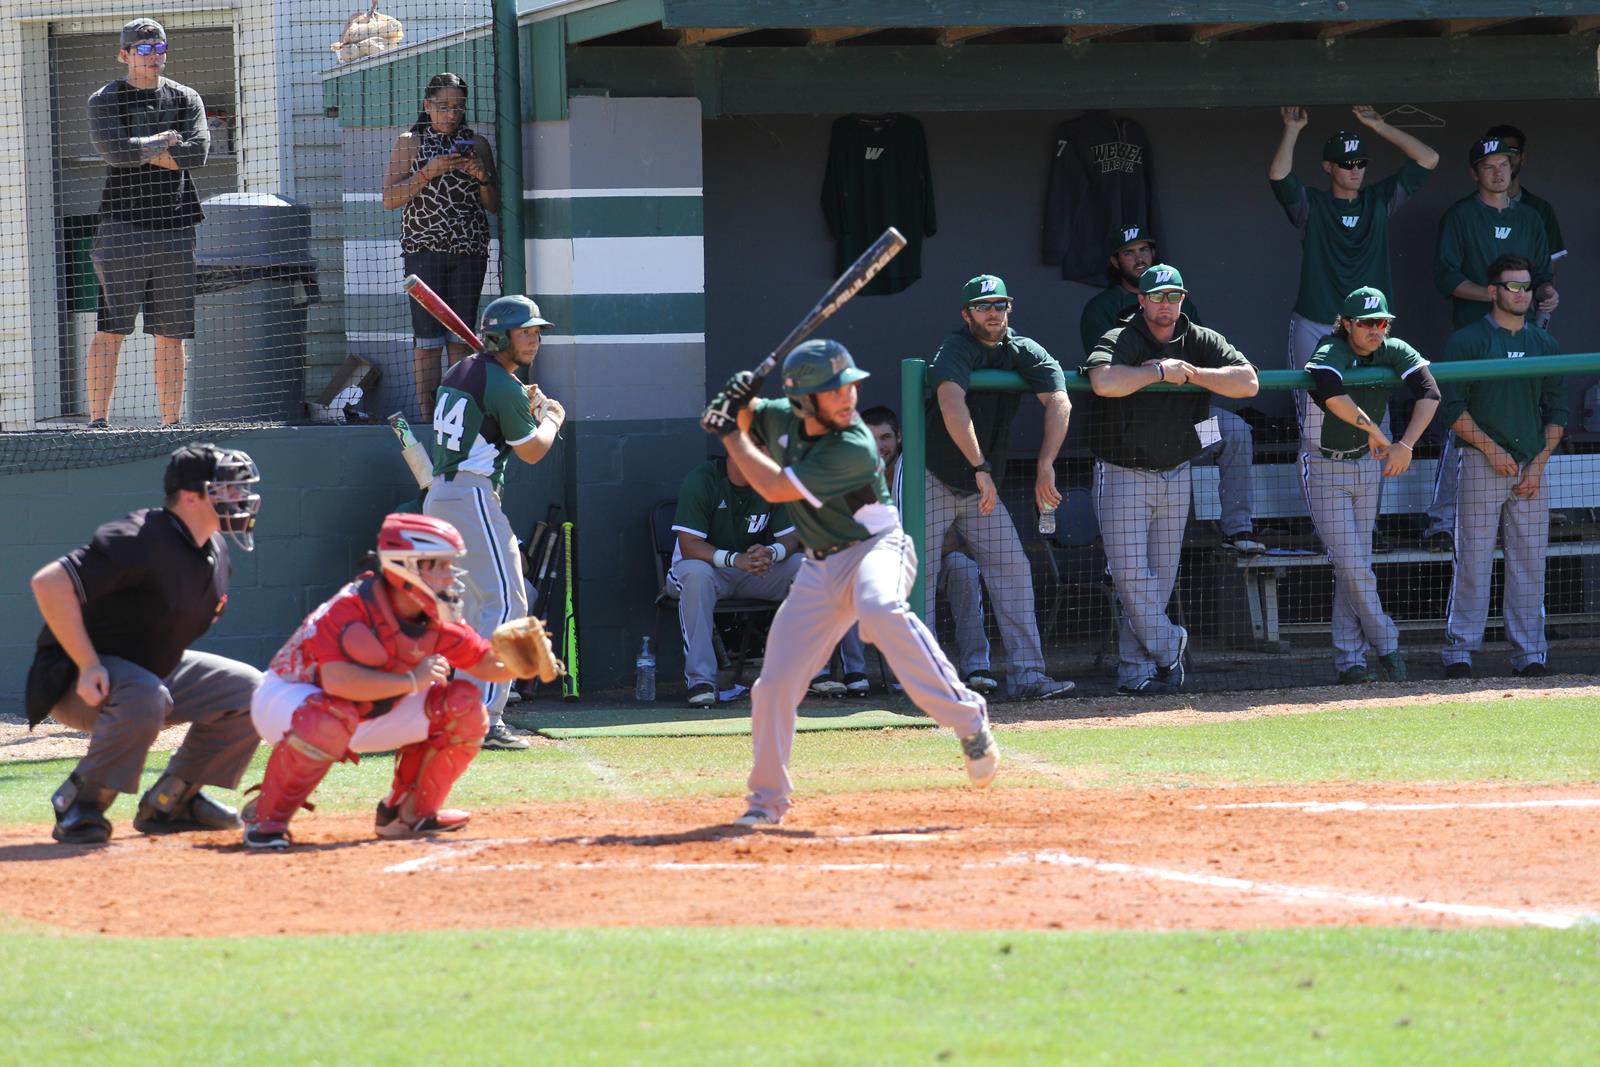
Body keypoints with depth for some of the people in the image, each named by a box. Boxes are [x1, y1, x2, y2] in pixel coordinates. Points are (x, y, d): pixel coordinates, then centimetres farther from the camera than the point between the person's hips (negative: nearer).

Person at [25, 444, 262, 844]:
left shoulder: (216, 554, 3)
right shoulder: (142, 541, -27)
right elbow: (49, 583, -33)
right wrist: (88, 667, -33)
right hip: (77, 680, -9)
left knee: (246, 688, 3)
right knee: (144, 698, -39)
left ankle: (168, 804, 9)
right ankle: (80, 804, -20)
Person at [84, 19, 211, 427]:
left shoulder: (185, 99, 12)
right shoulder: (104, 101, 4)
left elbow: (198, 151, -5)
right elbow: (115, 151, -15)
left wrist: (139, 153, -6)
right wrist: (163, 142, -4)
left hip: (175, 229, 3)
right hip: (122, 227, -3)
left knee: (171, 334, 4)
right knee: (111, 331, -8)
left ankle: (172, 423, 7)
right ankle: (99, 420, -9)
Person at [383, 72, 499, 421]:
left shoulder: (477, 144, 11)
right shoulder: (410, 143, 4)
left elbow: (494, 205, 14)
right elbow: (390, 199, -3)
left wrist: (483, 178, -7)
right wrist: (427, 172, -14)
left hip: (469, 252, 2)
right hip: (424, 249, -2)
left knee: (461, 339, 0)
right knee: (427, 339, -5)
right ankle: (428, 417, -4)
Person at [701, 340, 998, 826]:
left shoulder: (853, 448, -23)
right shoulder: (782, 420, -3)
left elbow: (774, 487, -24)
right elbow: (742, 419, 19)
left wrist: (731, 434, -14)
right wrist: (738, 400, -5)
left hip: (875, 548, -7)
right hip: (820, 568, 7)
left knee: (880, 608, -42)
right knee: (774, 686, 2)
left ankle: (967, 719, -39)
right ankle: (767, 800, 21)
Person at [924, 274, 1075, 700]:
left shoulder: (1024, 352, 0)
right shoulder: (957, 349, -18)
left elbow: (1059, 403, -12)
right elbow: (951, 402, -37)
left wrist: (1045, 467, -25)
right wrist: (981, 469, -44)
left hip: (982, 487, 6)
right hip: (930, 479, -6)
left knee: (1012, 568, -3)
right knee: (920, 573, -10)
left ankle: (1026, 673, -5)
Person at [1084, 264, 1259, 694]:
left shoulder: (1201, 342, 2)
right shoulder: (1121, 341, -13)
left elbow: (1247, 382, -10)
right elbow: (1104, 382, -35)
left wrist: (1190, 371, -16)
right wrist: (1161, 372, -23)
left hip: (1174, 476, 5)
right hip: (1122, 475, -5)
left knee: (1161, 578, 5)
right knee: (1130, 574, -10)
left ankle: (1135, 670, 10)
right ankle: (1168, 649, 4)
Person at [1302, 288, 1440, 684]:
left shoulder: (1395, 353, -7)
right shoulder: (1330, 354, -23)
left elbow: (1429, 394, -17)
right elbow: (1332, 395, -44)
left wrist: (1406, 445, -28)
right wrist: (1375, 431, -38)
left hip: (1367, 464, 5)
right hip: (1325, 468, -5)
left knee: (1357, 565, 6)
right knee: (1351, 564, -9)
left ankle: (1349, 661, 9)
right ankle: (1386, 646, 2)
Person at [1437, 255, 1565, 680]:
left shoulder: (1545, 344, 14)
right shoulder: (1467, 341, 2)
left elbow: (1556, 411, 14)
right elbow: (1452, 407, -3)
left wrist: (1539, 463, 1)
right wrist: (1490, 449, -12)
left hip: (1531, 468, 4)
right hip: (1480, 464, -4)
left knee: (1530, 563, 2)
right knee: (1473, 560, -6)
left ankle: (1530, 652, 6)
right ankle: (1459, 650, -2)